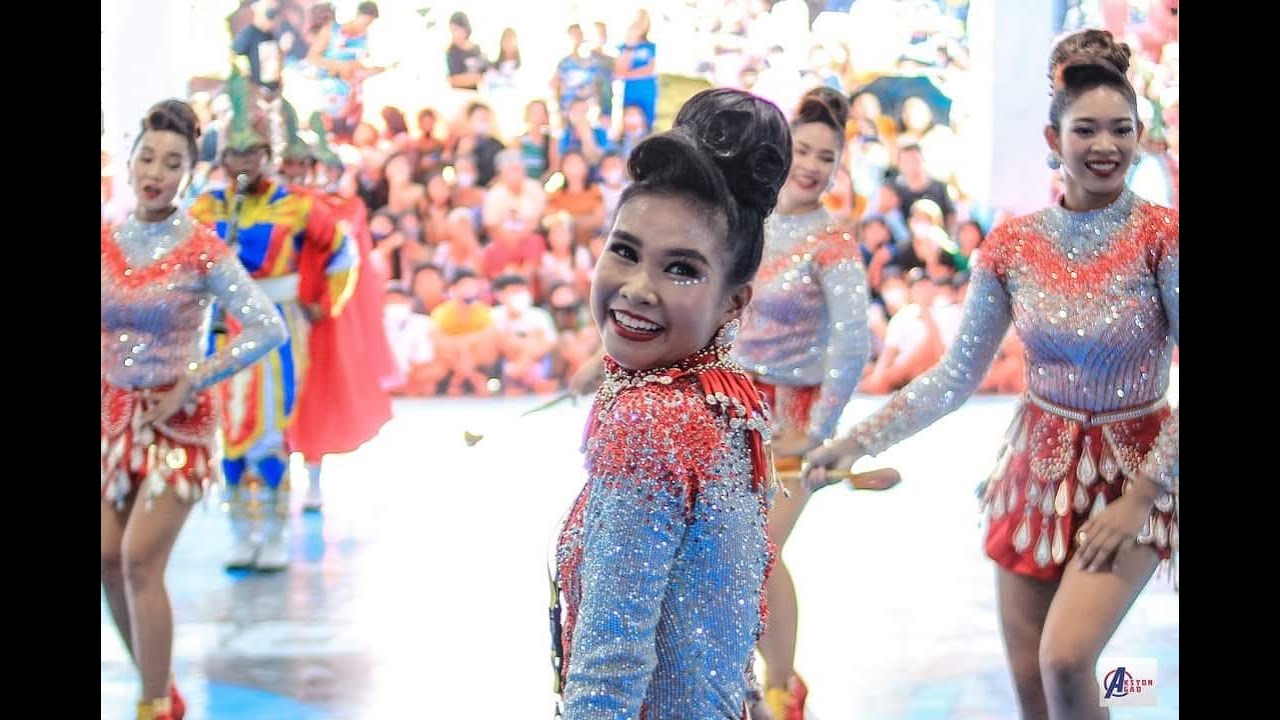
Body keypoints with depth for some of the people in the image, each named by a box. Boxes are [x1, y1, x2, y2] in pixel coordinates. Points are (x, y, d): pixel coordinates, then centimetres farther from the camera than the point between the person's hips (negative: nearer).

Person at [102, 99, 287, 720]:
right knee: (109, 559, 4)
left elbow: (268, 327, -16)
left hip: (175, 421, -5)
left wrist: (191, 383, -16)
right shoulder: (106, 242, 2)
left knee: (140, 559, -12)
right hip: (113, 414, 5)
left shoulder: (202, 251, -10)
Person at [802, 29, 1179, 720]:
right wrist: (854, 443, -3)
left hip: (1131, 473, -4)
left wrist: (1143, 494, -16)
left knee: (1065, 659, -22)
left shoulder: (1161, 235, -13)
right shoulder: (1013, 244, -3)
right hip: (1035, 466, 4)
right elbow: (956, 376, 3)